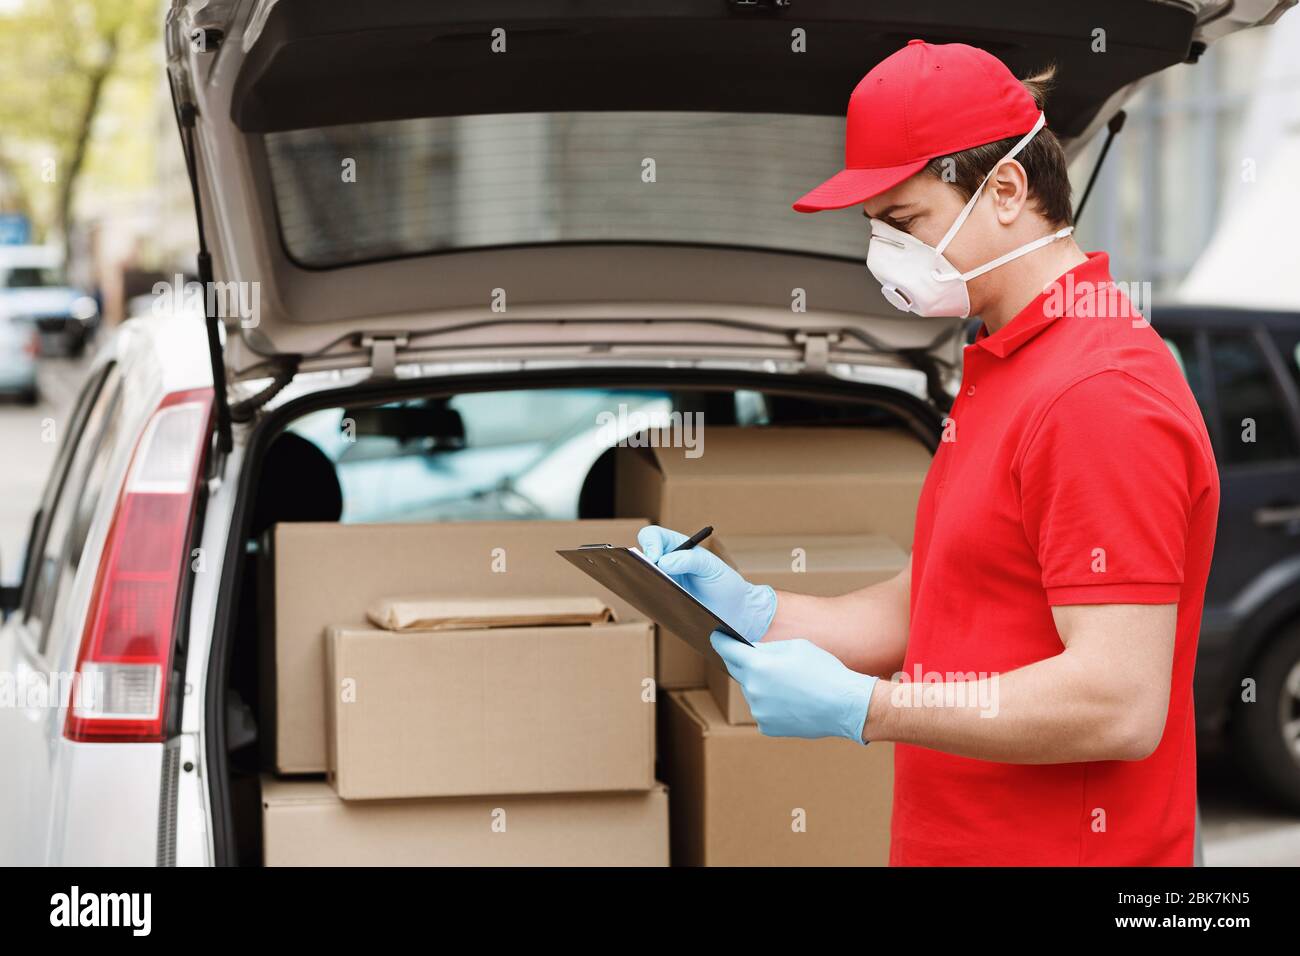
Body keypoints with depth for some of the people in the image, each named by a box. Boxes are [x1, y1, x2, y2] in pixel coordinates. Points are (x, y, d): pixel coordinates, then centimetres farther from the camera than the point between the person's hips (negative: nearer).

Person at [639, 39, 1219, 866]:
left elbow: (1120, 706, -25)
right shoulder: (1001, 372, 13)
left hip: (1056, 846, -9)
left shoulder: (1102, 395, -20)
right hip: (949, 841, 9)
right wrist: (753, 611, 2)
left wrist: (857, 708, -22)